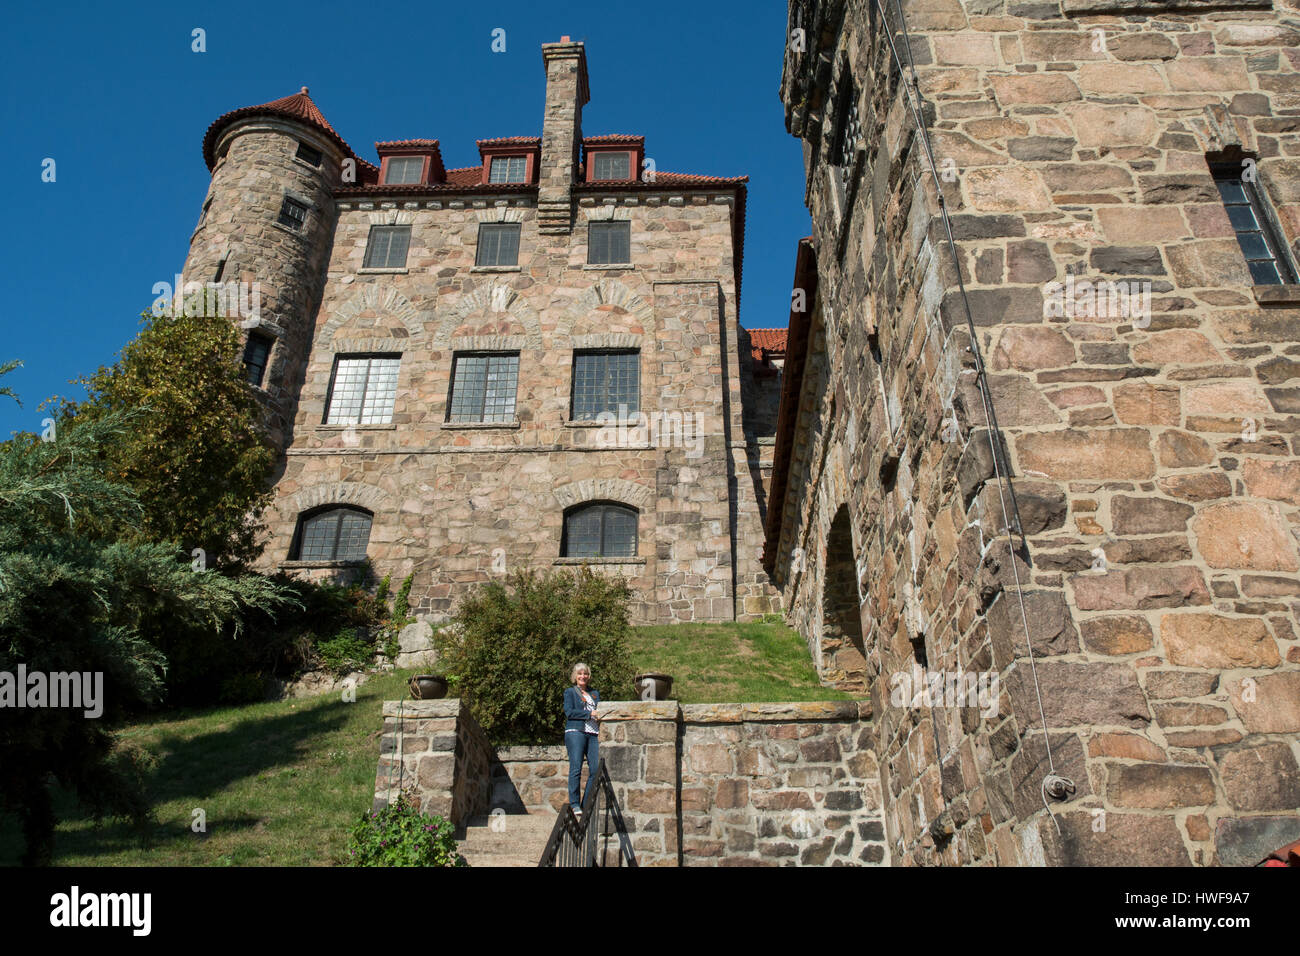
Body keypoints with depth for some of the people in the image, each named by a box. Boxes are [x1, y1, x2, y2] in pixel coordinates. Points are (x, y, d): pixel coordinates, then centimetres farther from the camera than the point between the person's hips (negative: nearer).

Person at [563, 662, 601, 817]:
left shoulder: (595, 693, 25)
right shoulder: (570, 692, 11)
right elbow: (569, 712, -3)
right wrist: (590, 714, -11)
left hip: (593, 734, 4)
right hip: (576, 731, -4)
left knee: (596, 769, -6)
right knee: (576, 768, -9)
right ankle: (574, 804, -6)